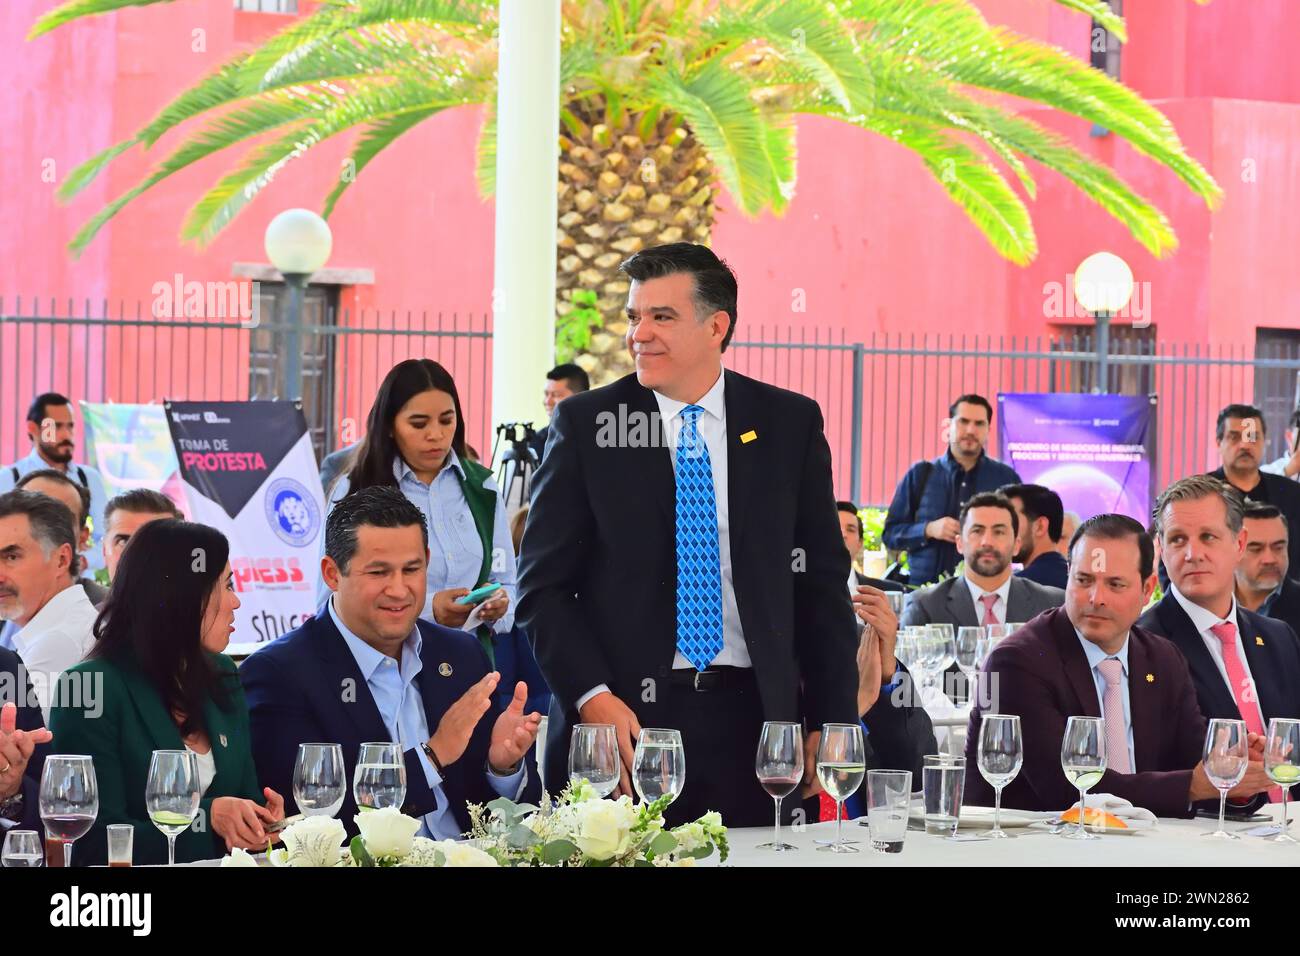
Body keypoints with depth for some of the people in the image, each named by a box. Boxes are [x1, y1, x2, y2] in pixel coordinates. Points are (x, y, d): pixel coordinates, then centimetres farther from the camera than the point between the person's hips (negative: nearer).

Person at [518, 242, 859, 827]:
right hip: (625, 716, -1)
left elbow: (821, 582, 8)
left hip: (751, 717, 1)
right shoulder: (584, 424, 1)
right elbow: (543, 586, 0)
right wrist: (591, 697, -14)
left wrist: (833, 721, 1)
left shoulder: (790, 423, 6)